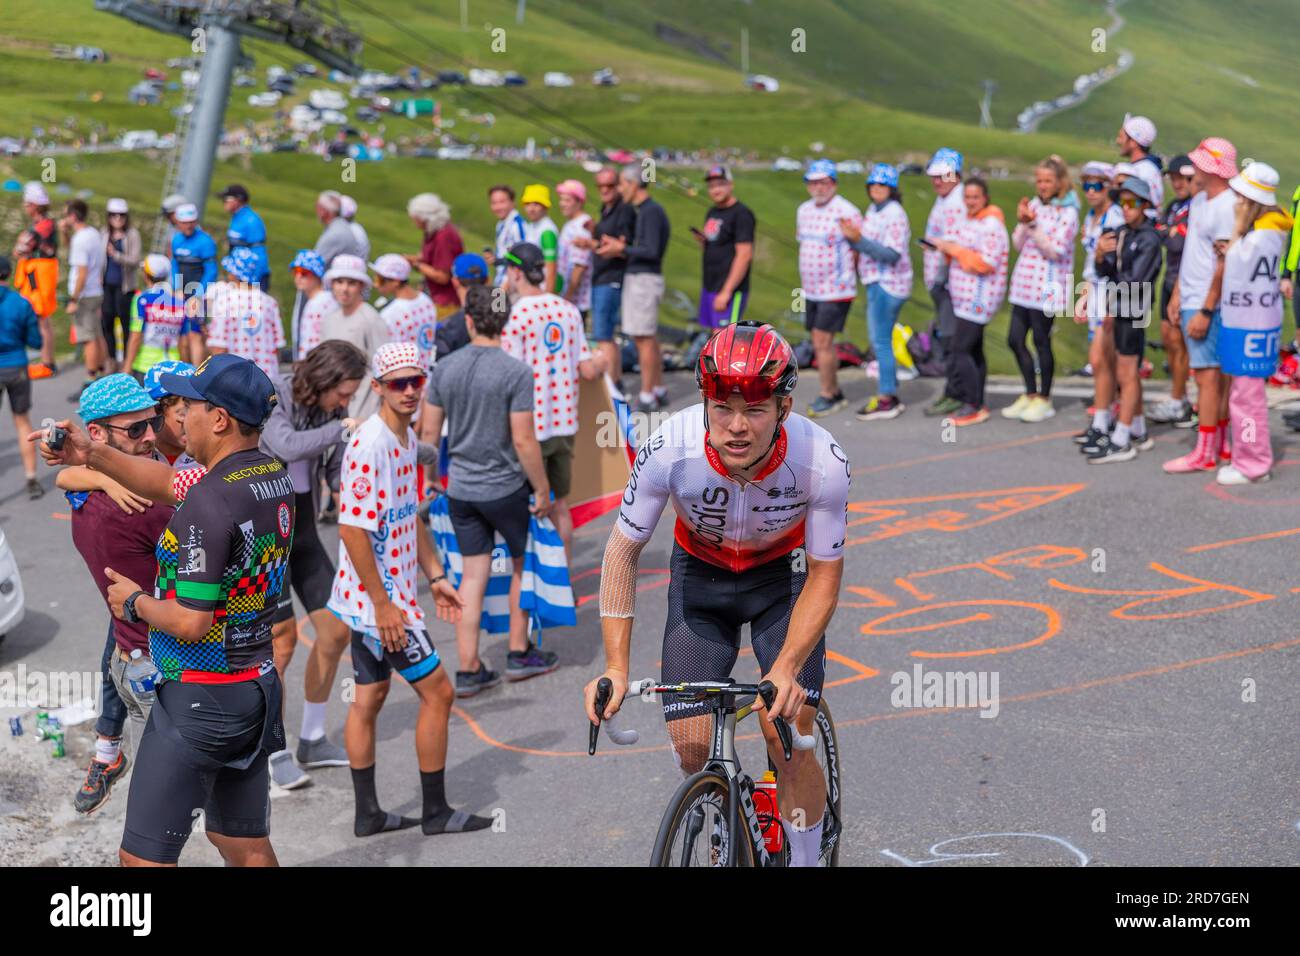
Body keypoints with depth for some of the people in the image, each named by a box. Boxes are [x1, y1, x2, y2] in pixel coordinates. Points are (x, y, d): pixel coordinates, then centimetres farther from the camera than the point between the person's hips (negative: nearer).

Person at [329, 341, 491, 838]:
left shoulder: (407, 438, 9)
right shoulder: (369, 446, -22)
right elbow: (352, 529, -24)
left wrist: (435, 576, 18)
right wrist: (383, 605, -22)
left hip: (381, 595, 9)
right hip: (378, 598, -9)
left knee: (369, 696, 13)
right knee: (437, 690, -1)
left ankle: (367, 813, 22)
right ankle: (436, 811, 10)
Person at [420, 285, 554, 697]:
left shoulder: (444, 368, -1)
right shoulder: (516, 372, -15)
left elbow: (429, 431, 5)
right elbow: (523, 440, -16)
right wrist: (542, 489, -6)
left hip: (460, 488, 4)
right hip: (505, 487, -4)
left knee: (474, 573, 10)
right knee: (524, 564, 17)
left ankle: (469, 670, 9)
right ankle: (519, 654, 25)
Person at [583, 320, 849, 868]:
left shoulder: (823, 462, -33)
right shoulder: (669, 449, -32)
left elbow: (824, 575, -19)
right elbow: (623, 552, -18)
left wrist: (787, 668, -33)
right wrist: (616, 667, -24)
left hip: (784, 575, -1)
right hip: (701, 575, 1)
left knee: (788, 744, -15)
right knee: (691, 753, -6)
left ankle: (804, 860, 8)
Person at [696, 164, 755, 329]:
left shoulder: (742, 214, -11)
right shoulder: (712, 212, 17)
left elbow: (744, 255, -19)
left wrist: (726, 292, -23)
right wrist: (702, 242, 1)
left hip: (730, 291, -9)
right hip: (709, 287, 9)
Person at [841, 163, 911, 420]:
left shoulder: (894, 214, -15)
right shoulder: (874, 210, 13)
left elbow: (892, 254, -22)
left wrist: (859, 239, -26)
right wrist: (852, 237, -1)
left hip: (887, 284, -10)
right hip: (877, 283, 10)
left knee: (881, 341, -7)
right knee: (881, 341, 14)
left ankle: (887, 400, -2)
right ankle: (890, 394, 22)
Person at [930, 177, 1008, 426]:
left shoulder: (991, 225, -15)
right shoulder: (970, 220, 15)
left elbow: (987, 263, -22)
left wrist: (954, 249, -19)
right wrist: (947, 248, 3)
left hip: (978, 299, -10)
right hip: (966, 297, 10)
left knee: (959, 349, -12)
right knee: (972, 350, 13)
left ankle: (973, 406, -7)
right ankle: (975, 404, 21)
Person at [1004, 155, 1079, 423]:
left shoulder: (1067, 212, -8)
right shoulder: (1034, 205, 10)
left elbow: (1056, 251, -15)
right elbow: (1019, 243, 8)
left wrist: (1033, 226, -21)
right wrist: (1022, 222, -8)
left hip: (1047, 287, -6)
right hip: (1024, 282, 7)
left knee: (1041, 341, 1)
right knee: (1015, 340, 8)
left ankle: (1044, 400, 14)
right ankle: (1030, 395, 23)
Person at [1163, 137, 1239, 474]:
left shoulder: (1227, 207, -17)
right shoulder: (1199, 200, 12)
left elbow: (1224, 265, -20)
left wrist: (1205, 311, -21)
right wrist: (1178, 293, 17)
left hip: (1206, 306, -9)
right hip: (1190, 302, 9)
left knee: (1207, 375, -6)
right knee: (1215, 374, 14)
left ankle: (1204, 454, -4)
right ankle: (1220, 443, 21)